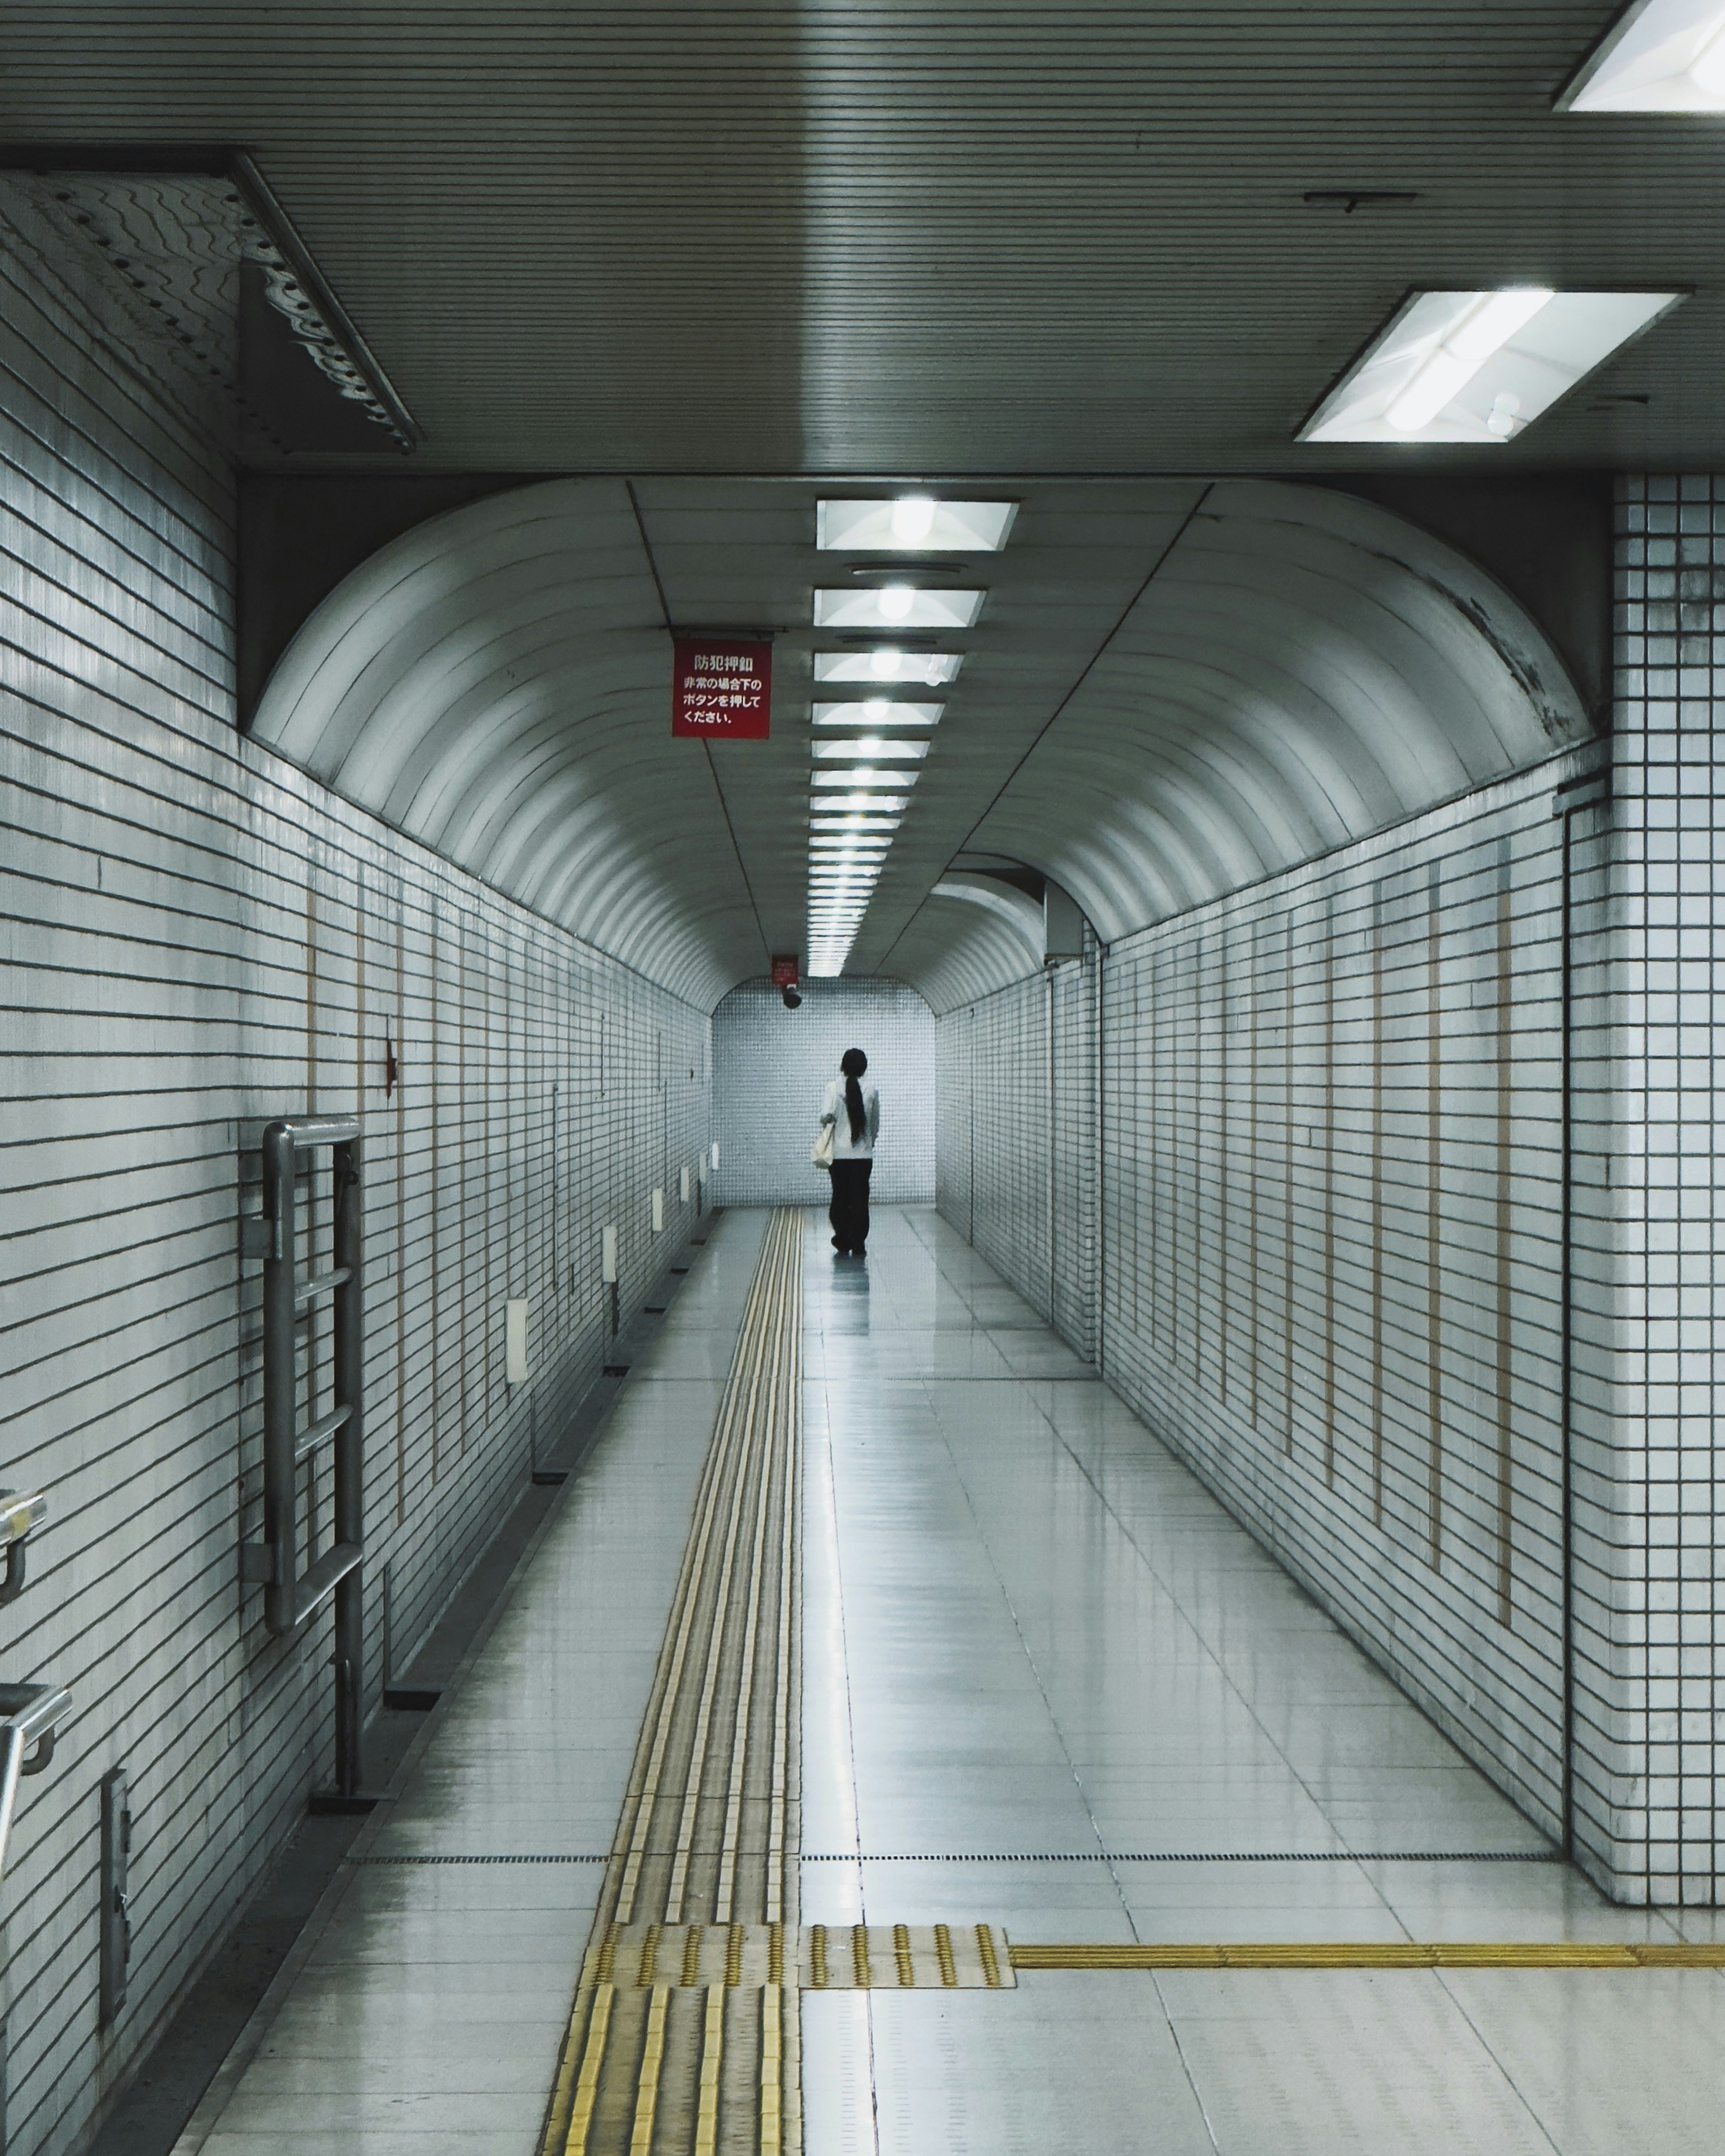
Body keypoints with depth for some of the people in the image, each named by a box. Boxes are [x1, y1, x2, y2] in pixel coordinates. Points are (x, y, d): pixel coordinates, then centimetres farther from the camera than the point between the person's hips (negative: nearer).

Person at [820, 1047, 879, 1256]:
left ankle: (842, 1242, 17)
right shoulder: (871, 1092, 0)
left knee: (840, 1197, 12)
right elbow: (875, 1125, 10)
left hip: (839, 1153, -1)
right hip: (864, 1154, 1)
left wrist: (828, 1121, -1)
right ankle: (857, 1245, 2)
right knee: (860, 1199, 4)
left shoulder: (835, 1088, -6)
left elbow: (826, 1115, -21)